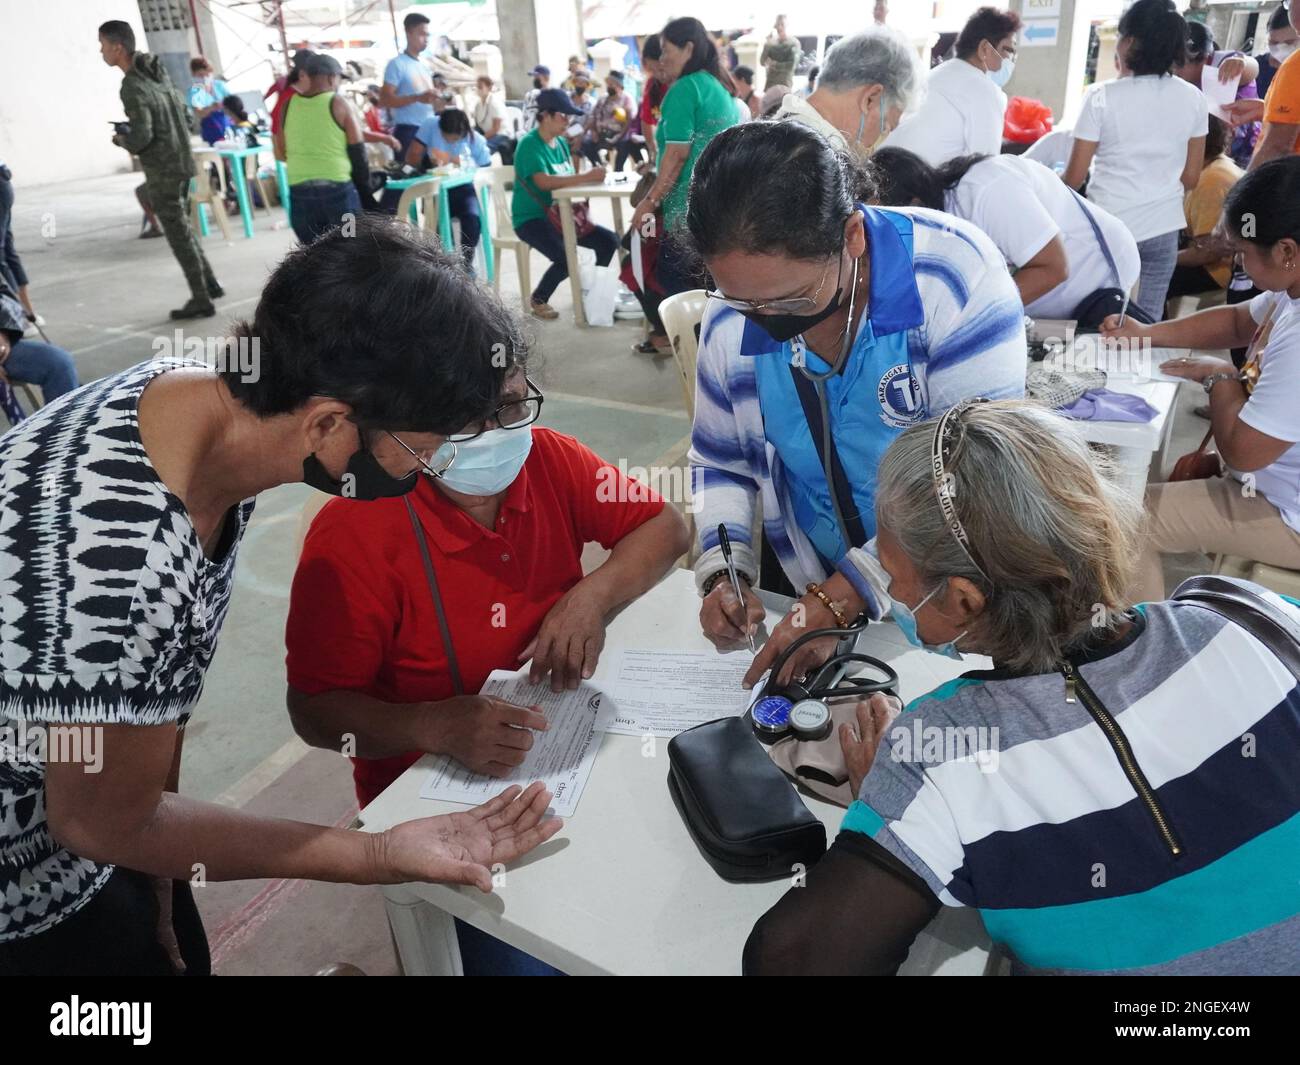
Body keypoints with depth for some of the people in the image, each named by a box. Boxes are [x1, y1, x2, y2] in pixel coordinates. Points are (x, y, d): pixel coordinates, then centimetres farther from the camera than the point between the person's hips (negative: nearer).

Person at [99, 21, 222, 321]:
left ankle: (201, 300, 5)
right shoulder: (157, 70, 7)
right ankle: (209, 284, 22)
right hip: (181, 160, 8)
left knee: (179, 235, 0)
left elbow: (141, 137, -24)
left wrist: (120, 140, -2)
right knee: (180, 228, 19)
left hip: (162, 170, -8)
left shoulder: (133, 87, -19)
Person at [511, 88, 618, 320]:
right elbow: (544, 182, -30)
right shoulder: (529, 144, -15)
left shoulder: (561, 142, 9)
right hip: (531, 219, -8)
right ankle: (538, 300, -4)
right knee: (566, 259, -30)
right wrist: (587, 177, -34)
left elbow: (568, 179, 10)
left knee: (609, 241, -4)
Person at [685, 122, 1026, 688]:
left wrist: (840, 600, -26)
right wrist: (723, 574, -9)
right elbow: (720, 463, 7)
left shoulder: (955, 272, -21)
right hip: (804, 583, 3)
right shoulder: (730, 321, -8)